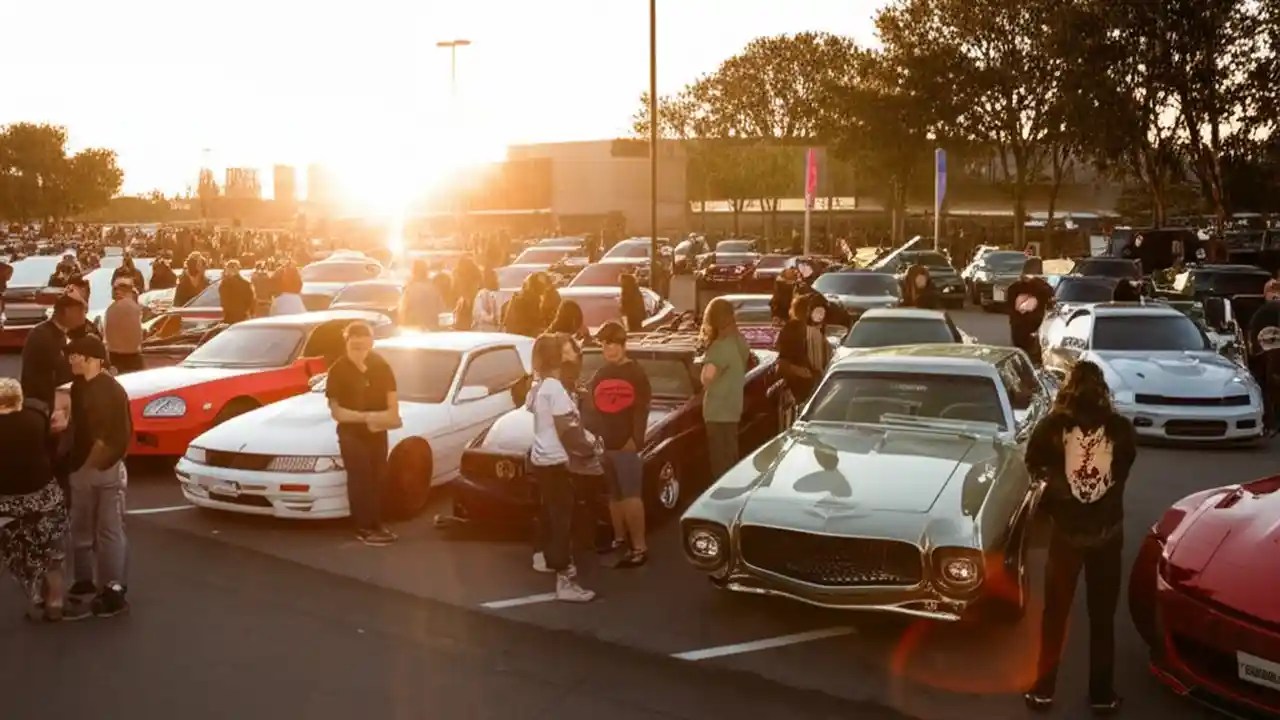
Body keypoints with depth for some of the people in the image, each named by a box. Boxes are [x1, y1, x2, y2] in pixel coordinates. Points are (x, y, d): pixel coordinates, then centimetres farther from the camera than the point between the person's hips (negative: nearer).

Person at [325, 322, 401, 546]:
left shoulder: (380, 366, 0)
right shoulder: (339, 370, -13)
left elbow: (391, 399, 10)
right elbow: (336, 411, -14)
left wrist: (391, 415, -10)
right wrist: (367, 417, -20)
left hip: (377, 431, 5)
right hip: (351, 434, -5)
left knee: (378, 479, 10)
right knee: (360, 480, -6)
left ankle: (376, 525, 21)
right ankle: (364, 528, -1)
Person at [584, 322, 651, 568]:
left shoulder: (636, 373, -2)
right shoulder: (599, 376, 17)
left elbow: (641, 410, -8)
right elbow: (592, 408, 17)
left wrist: (635, 439, -15)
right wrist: (591, 436, 3)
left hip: (626, 444, -6)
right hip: (603, 444, 6)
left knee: (631, 496, -9)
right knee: (613, 496, 14)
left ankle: (639, 547, -9)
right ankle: (619, 538, 27)